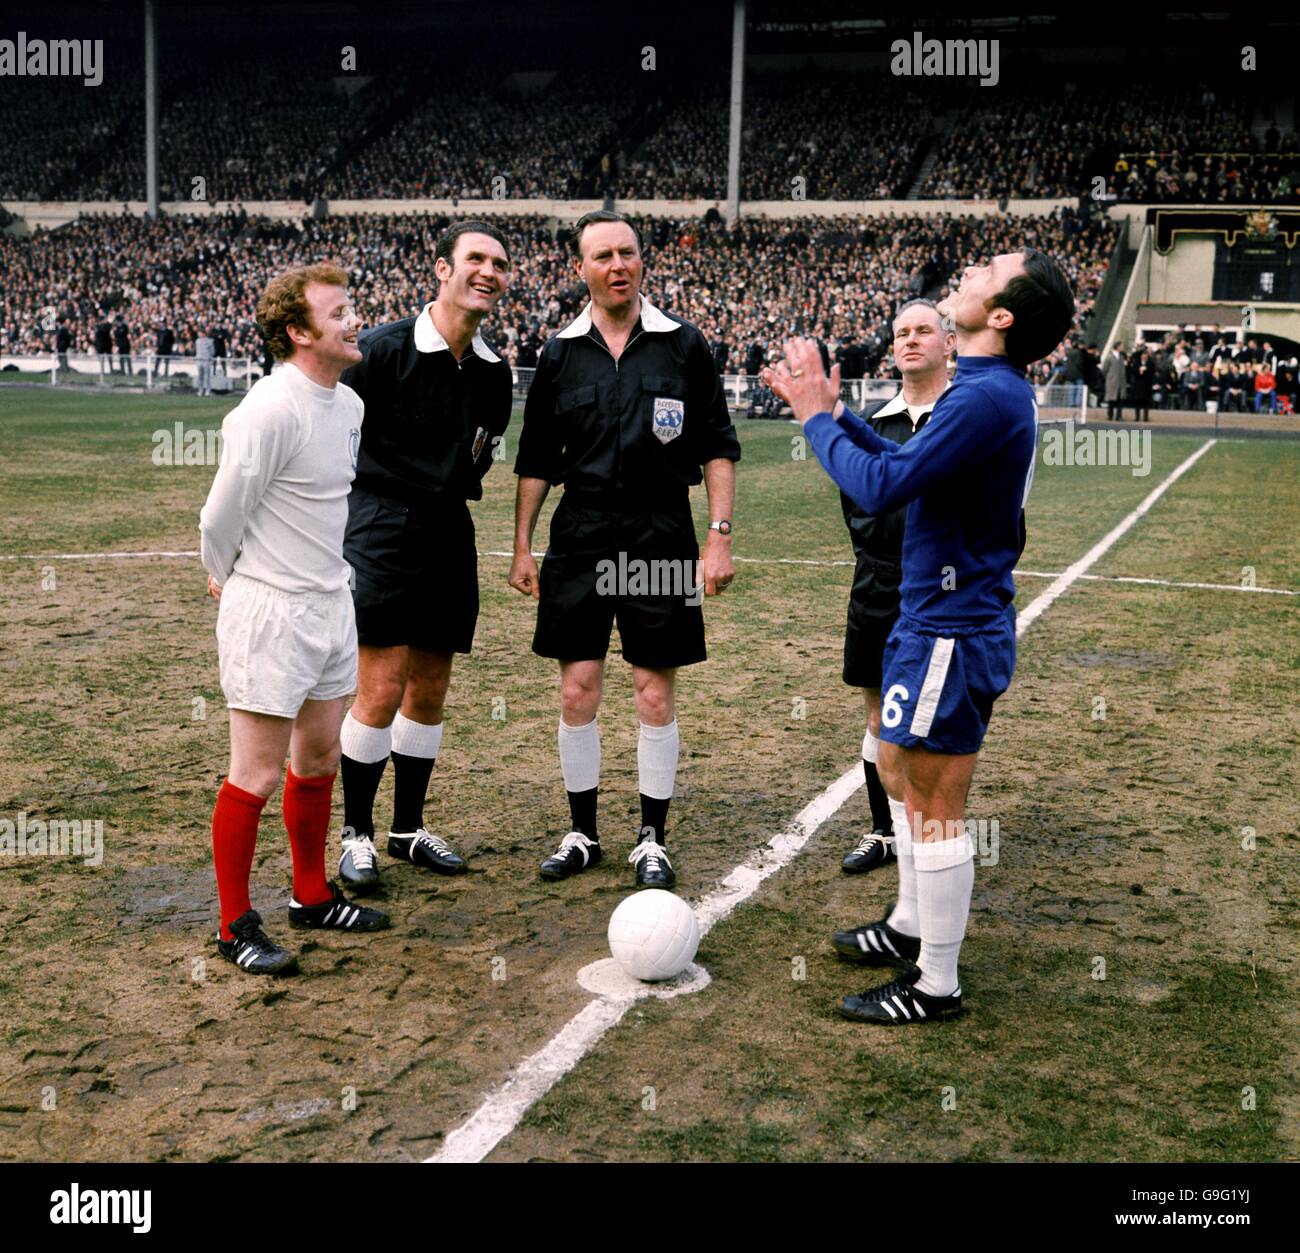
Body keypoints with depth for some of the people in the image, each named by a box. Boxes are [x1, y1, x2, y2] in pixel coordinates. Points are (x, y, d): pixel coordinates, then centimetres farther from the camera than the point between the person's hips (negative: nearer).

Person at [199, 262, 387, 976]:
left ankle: (312, 897, 33)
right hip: (268, 615, -8)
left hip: (330, 605, 8)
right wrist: (229, 580, 4)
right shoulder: (271, 409, -20)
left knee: (319, 760, 17)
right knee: (257, 775, 0)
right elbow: (220, 519, -13)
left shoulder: (349, 403, 7)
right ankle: (235, 927, 14)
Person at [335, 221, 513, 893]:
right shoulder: (383, 349, -10)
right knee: (382, 688, -8)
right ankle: (356, 831, 10)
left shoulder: (495, 371, 8)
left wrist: (459, 483, 14)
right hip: (382, 530, -6)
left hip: (449, 534, 6)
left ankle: (408, 828, 25)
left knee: (431, 690, 11)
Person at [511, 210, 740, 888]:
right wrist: (522, 546, 8)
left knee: (655, 694, 3)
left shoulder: (684, 344, 1)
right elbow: (535, 459, 11)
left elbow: (717, 447, 3)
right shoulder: (559, 352, 6)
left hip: (660, 538, -2)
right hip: (579, 538, 2)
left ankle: (652, 839, 17)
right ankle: (582, 833, 20)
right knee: (577, 691, 4)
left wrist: (719, 535, -5)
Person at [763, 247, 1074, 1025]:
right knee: (900, 773, 22)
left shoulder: (988, 398, -22)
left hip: (952, 632, -10)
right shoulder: (991, 389, 10)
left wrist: (816, 418, -11)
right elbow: (905, 464, 17)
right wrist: (833, 410, 11)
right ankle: (911, 926, 39)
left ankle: (935, 987, 12)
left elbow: (881, 487, -25)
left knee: (933, 807, -1)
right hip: (937, 619, 10)